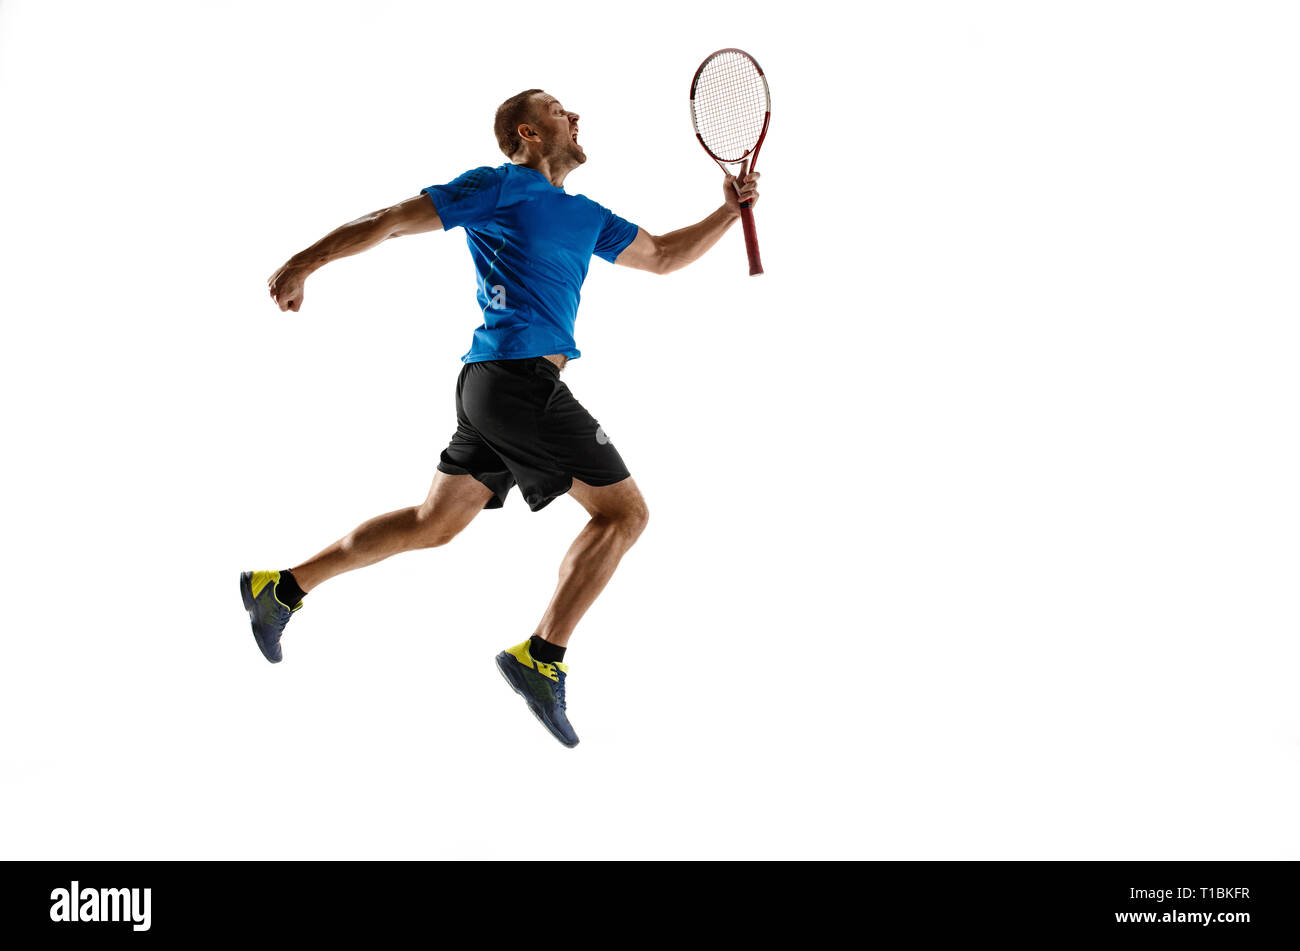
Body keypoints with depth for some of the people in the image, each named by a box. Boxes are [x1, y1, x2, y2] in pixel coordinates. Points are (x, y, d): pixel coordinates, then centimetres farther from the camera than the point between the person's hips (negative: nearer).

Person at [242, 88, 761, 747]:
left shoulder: (583, 215, 22)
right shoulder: (500, 187, -2)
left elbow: (663, 255, 29)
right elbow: (391, 221, -3)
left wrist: (730, 211, 17)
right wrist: (305, 263, -6)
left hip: (494, 386, 9)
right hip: (520, 377, -9)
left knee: (433, 524, 14)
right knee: (624, 511, -5)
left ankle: (284, 588, 20)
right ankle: (541, 657, -6)